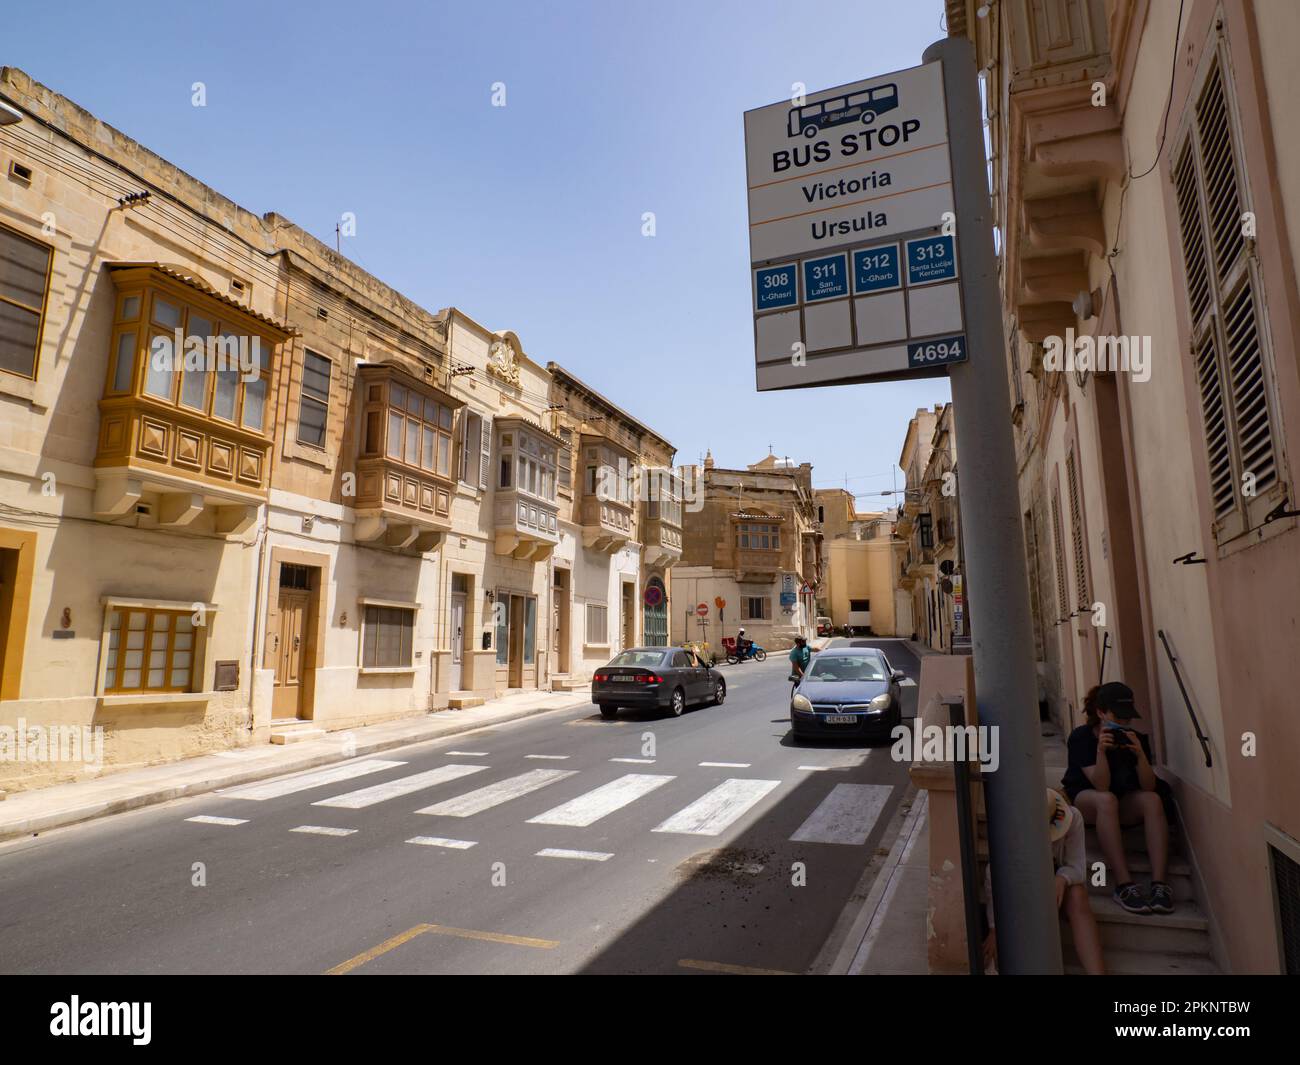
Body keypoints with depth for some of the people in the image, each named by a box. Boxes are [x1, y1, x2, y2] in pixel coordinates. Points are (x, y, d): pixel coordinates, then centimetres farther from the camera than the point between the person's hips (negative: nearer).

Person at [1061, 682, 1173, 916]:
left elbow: (1148, 787, -15)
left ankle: (1159, 883, -36)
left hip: (1124, 801, 4)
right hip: (1082, 799, -3)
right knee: (1106, 799, -37)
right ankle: (1124, 885, -42)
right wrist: (1101, 750, -40)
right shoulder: (1081, 737, -18)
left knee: (1153, 800, -28)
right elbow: (1102, 786, -25)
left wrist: (1140, 755, -31)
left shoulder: (1137, 739, -7)